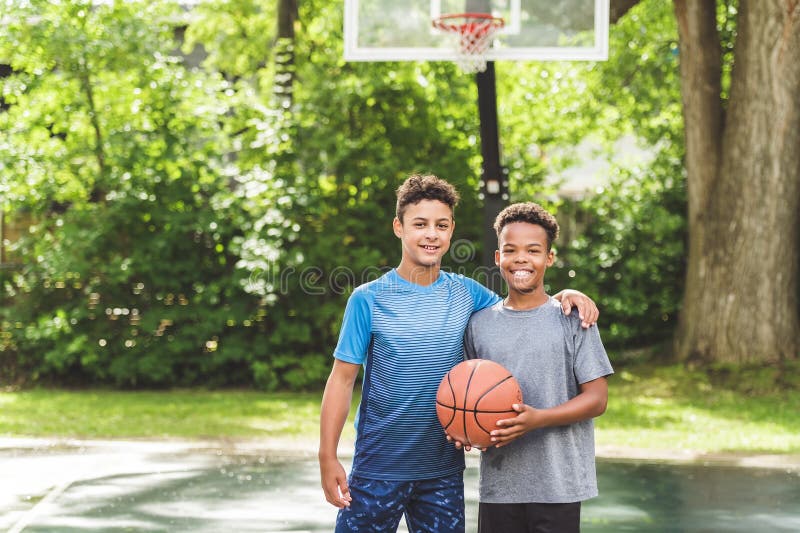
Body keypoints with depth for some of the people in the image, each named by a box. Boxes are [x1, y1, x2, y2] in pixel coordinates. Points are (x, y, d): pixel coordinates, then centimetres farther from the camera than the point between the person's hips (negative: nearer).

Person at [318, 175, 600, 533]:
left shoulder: (465, 294, 3)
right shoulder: (369, 299, -6)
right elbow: (342, 379, -6)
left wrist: (564, 296, -4)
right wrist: (327, 458, -11)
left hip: (444, 469, 3)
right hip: (378, 468, -3)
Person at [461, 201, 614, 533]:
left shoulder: (572, 319, -1)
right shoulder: (479, 324, 9)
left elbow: (596, 399, -5)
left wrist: (537, 419, -20)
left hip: (558, 485, -3)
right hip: (498, 484, 3)